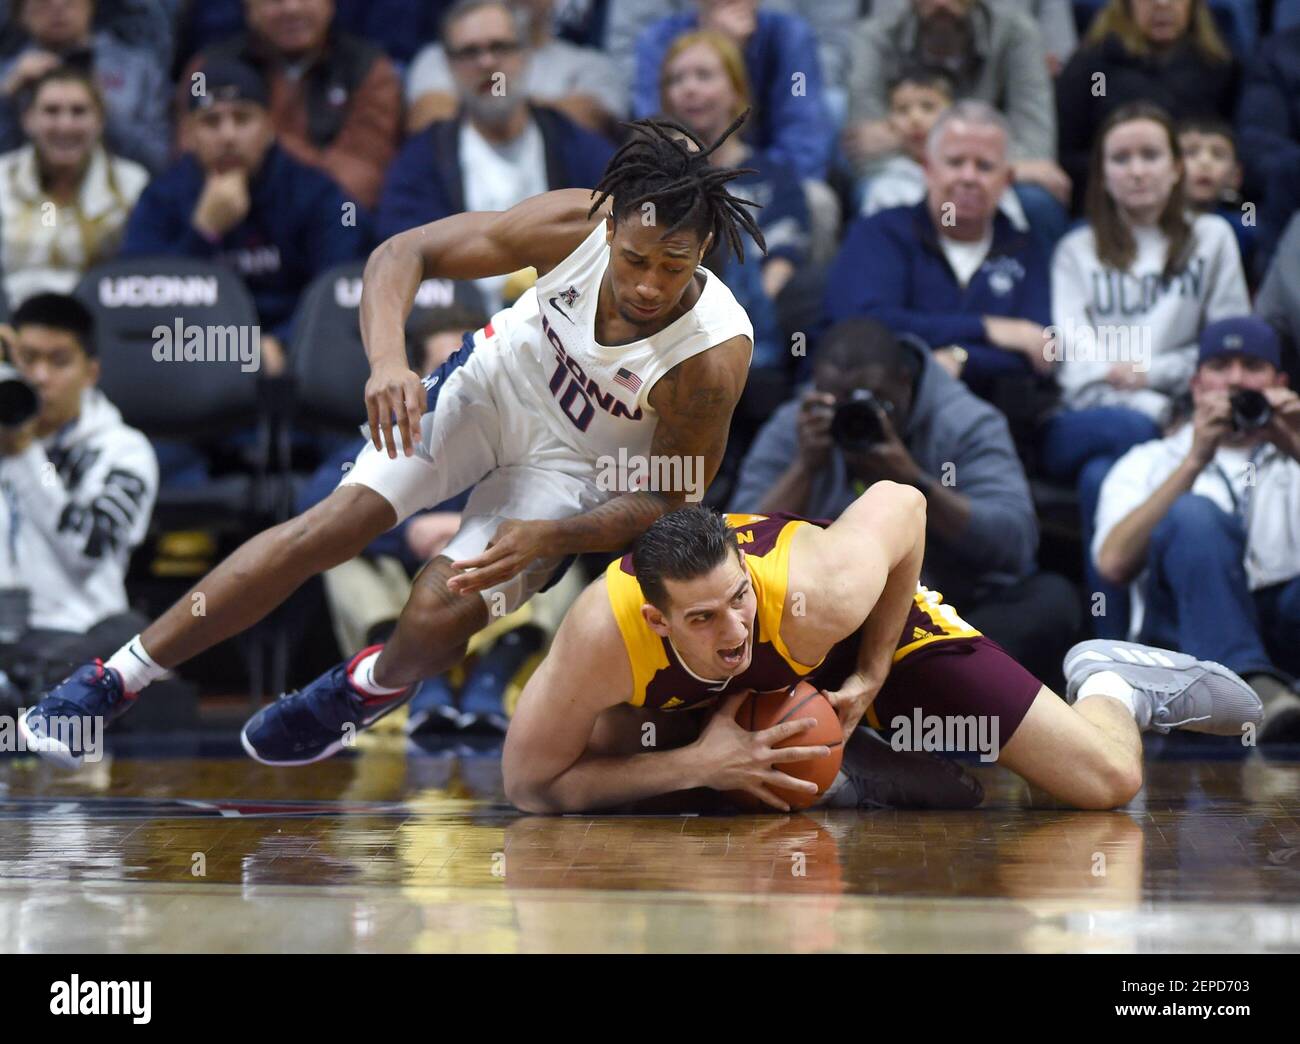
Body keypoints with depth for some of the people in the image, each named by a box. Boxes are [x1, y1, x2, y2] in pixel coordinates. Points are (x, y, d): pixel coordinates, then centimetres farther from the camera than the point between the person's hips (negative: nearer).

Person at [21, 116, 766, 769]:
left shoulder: (716, 355, -33)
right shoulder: (573, 224, -28)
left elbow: (668, 500, -19)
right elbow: (403, 255, -18)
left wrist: (547, 539, -34)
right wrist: (388, 360, -37)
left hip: (573, 467, -2)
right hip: (489, 387, 2)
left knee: (443, 607, -23)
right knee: (335, 522, -14)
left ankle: (375, 685, 16)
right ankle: (118, 678, -5)